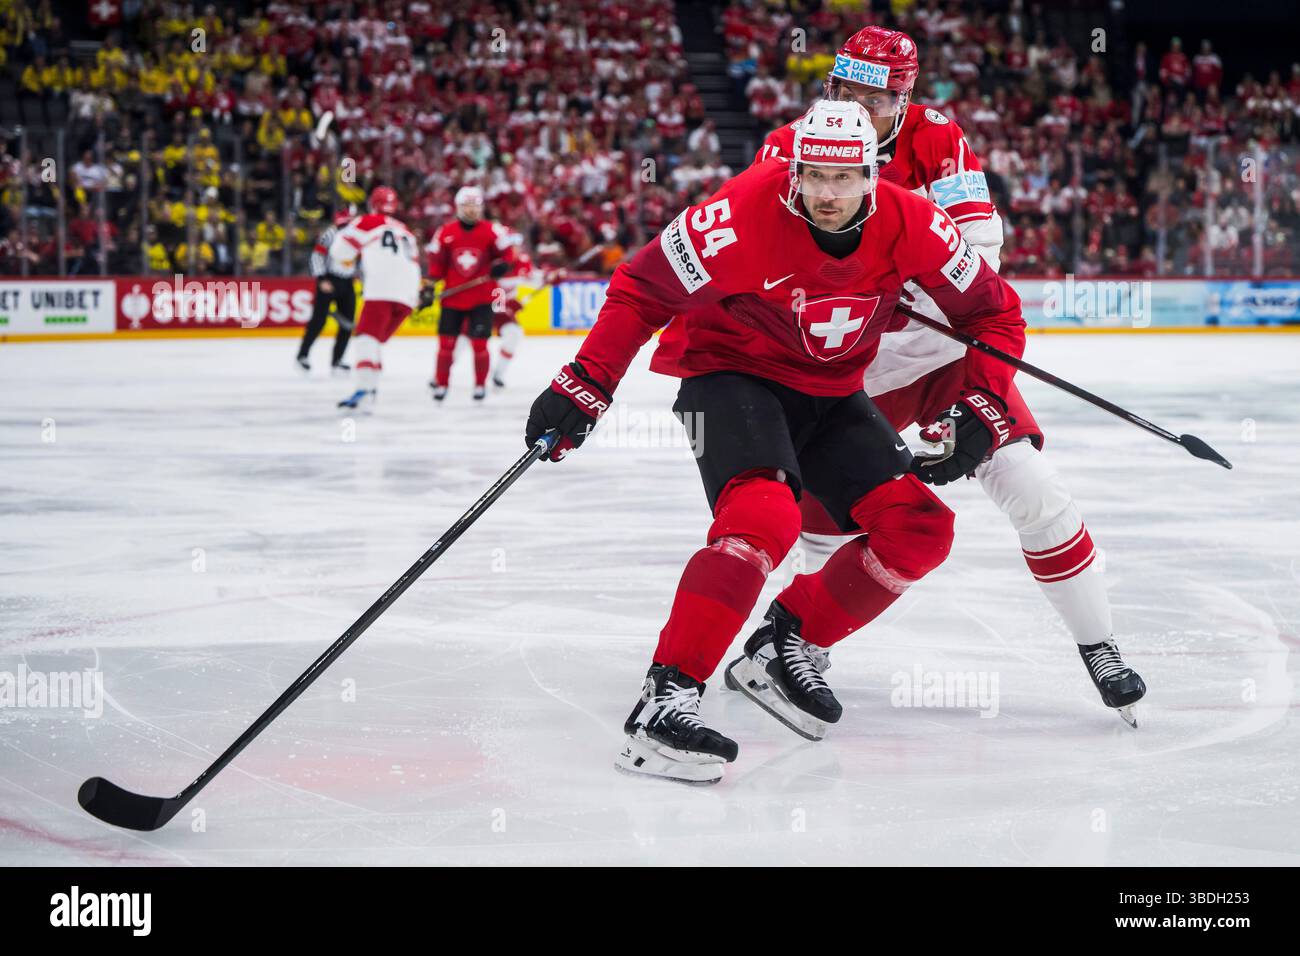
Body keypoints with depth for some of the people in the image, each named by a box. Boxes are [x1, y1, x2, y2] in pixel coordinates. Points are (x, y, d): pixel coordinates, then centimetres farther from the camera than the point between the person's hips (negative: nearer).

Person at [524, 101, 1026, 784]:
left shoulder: (910, 225, -14)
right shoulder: (745, 214, -26)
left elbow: (994, 311, -1)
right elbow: (643, 289, -17)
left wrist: (981, 406, -13)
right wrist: (585, 387, -22)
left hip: (830, 395, 6)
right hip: (731, 375, -6)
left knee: (920, 530, -7)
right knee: (764, 517, -32)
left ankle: (785, 647, 6)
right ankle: (665, 696, -32)